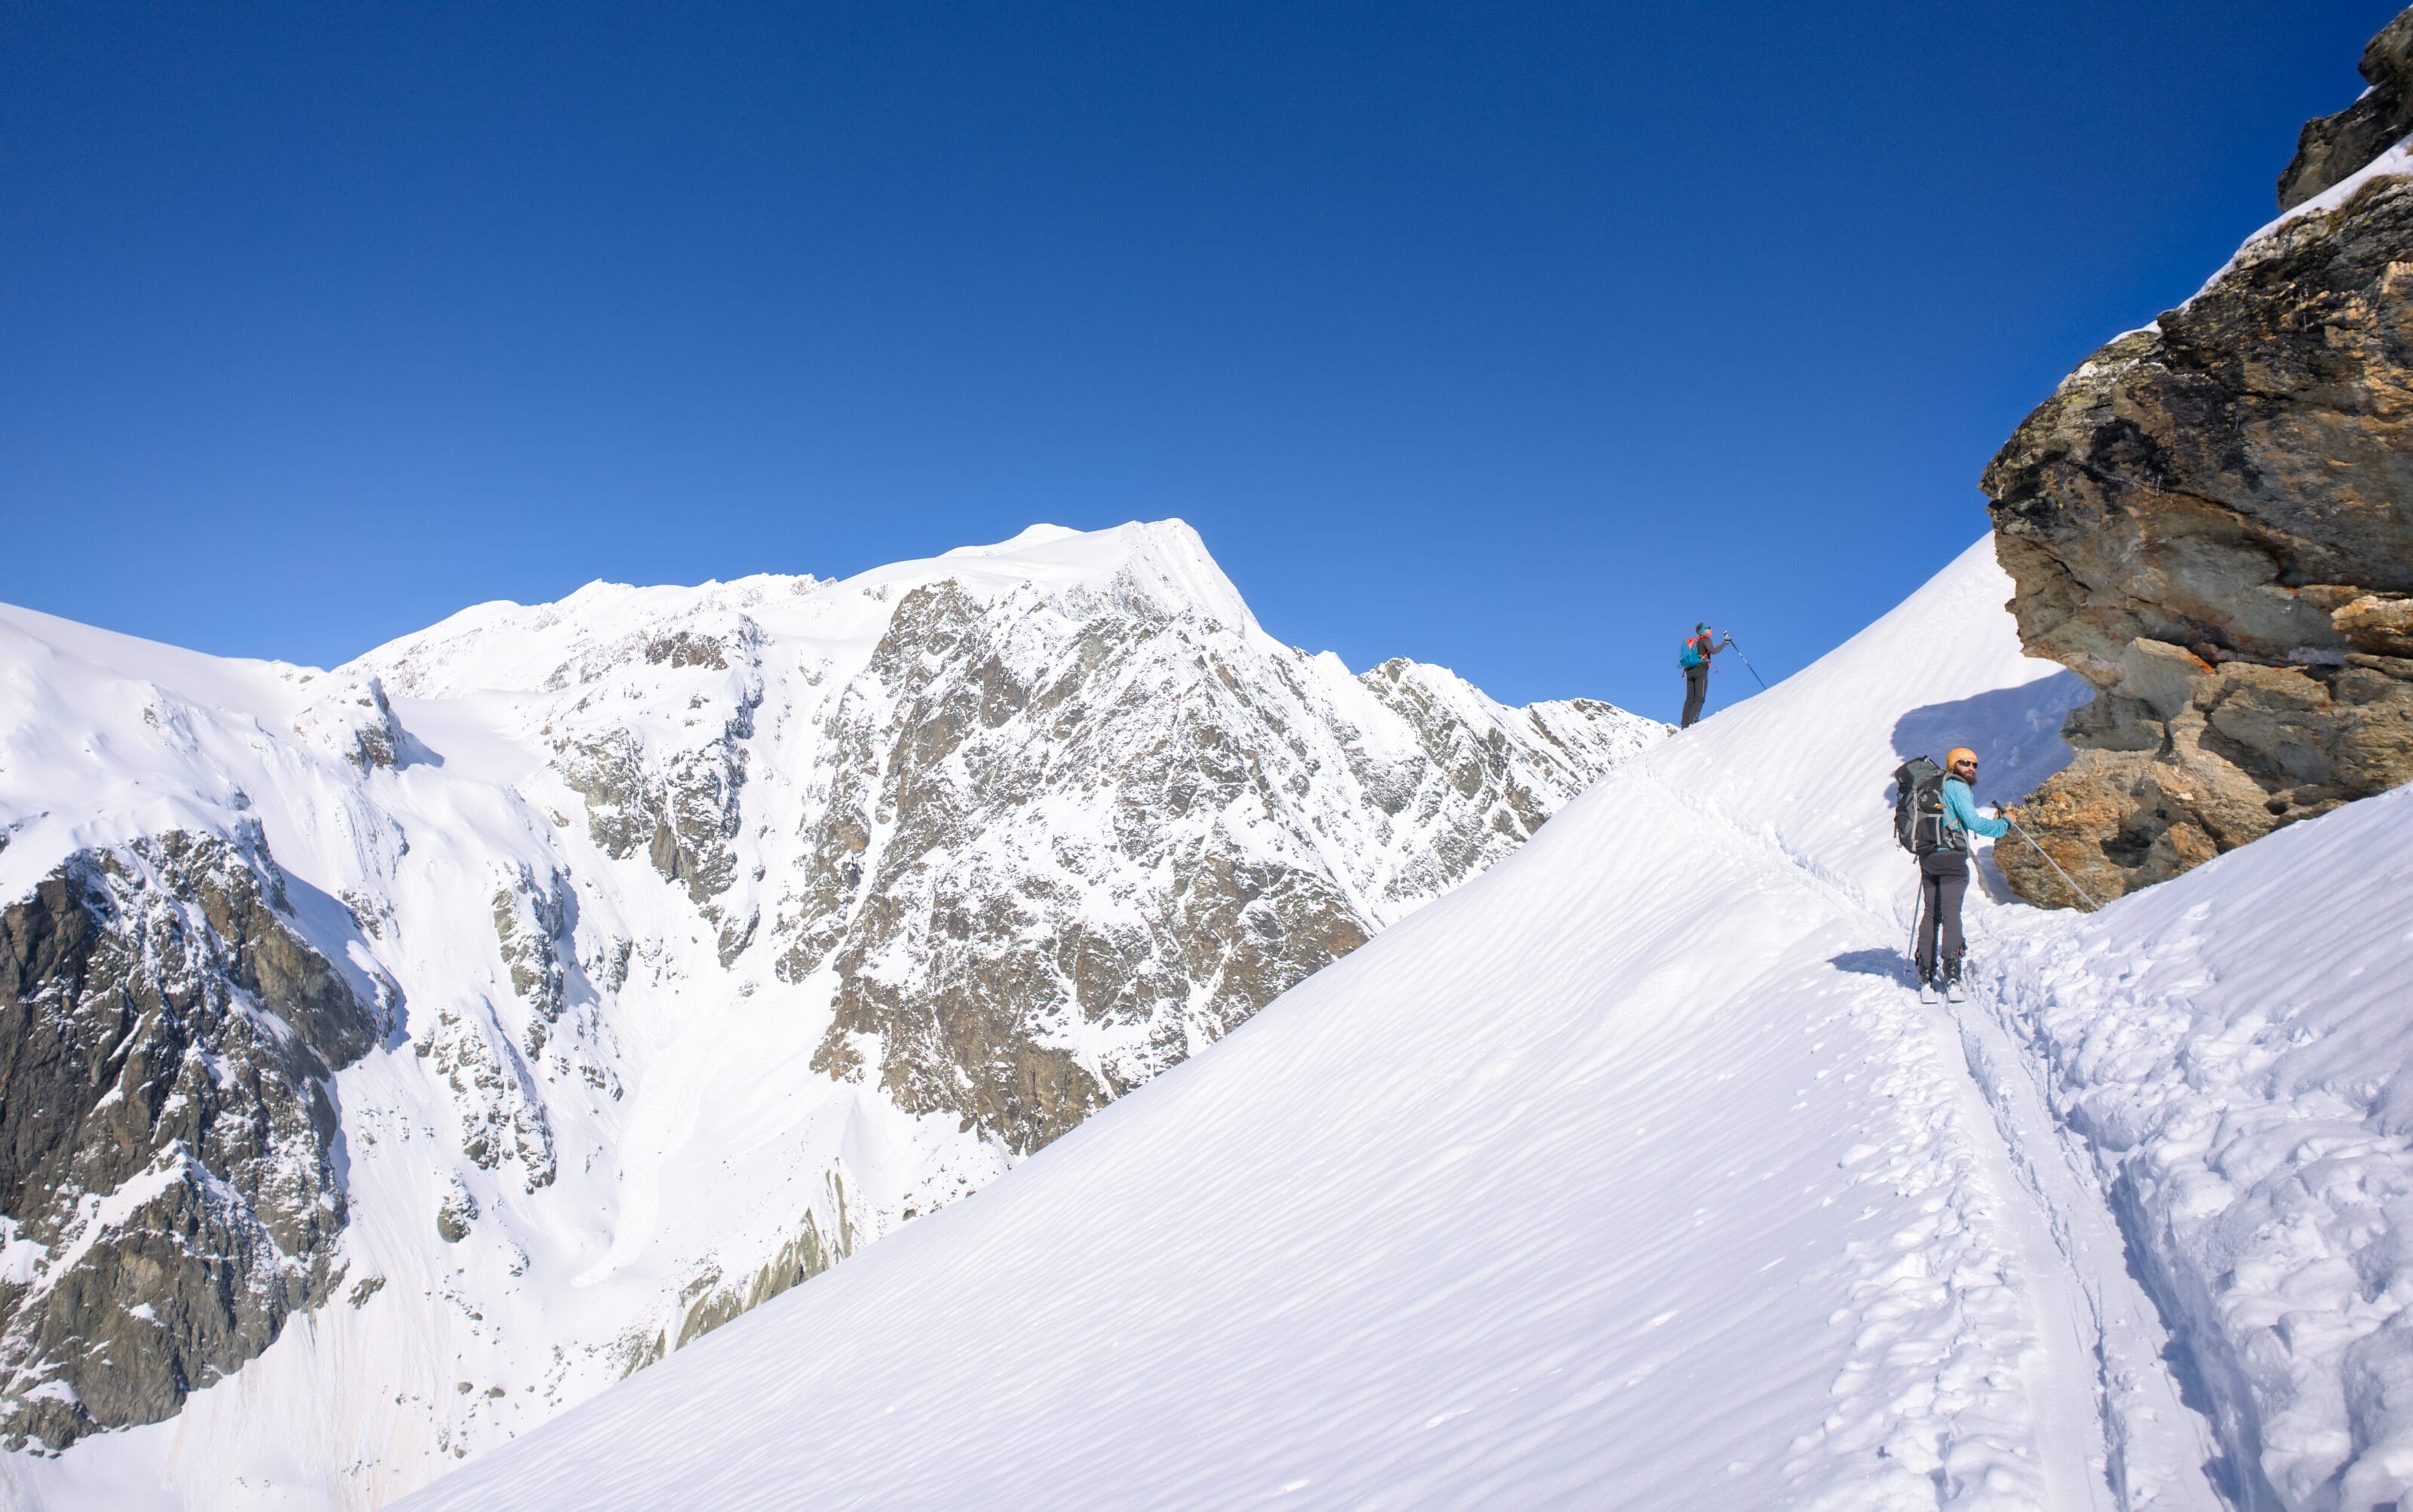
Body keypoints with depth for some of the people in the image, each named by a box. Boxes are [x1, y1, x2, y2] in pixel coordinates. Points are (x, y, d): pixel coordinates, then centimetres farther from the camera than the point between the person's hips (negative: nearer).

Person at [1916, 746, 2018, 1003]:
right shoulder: (1958, 787, -4)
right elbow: (1974, 823, -11)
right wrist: (2005, 823, 0)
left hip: (1928, 857, 7)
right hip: (1951, 857, -7)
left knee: (1930, 914, 7)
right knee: (1951, 912, -8)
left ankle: (1926, 976, 4)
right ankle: (1951, 975, -12)